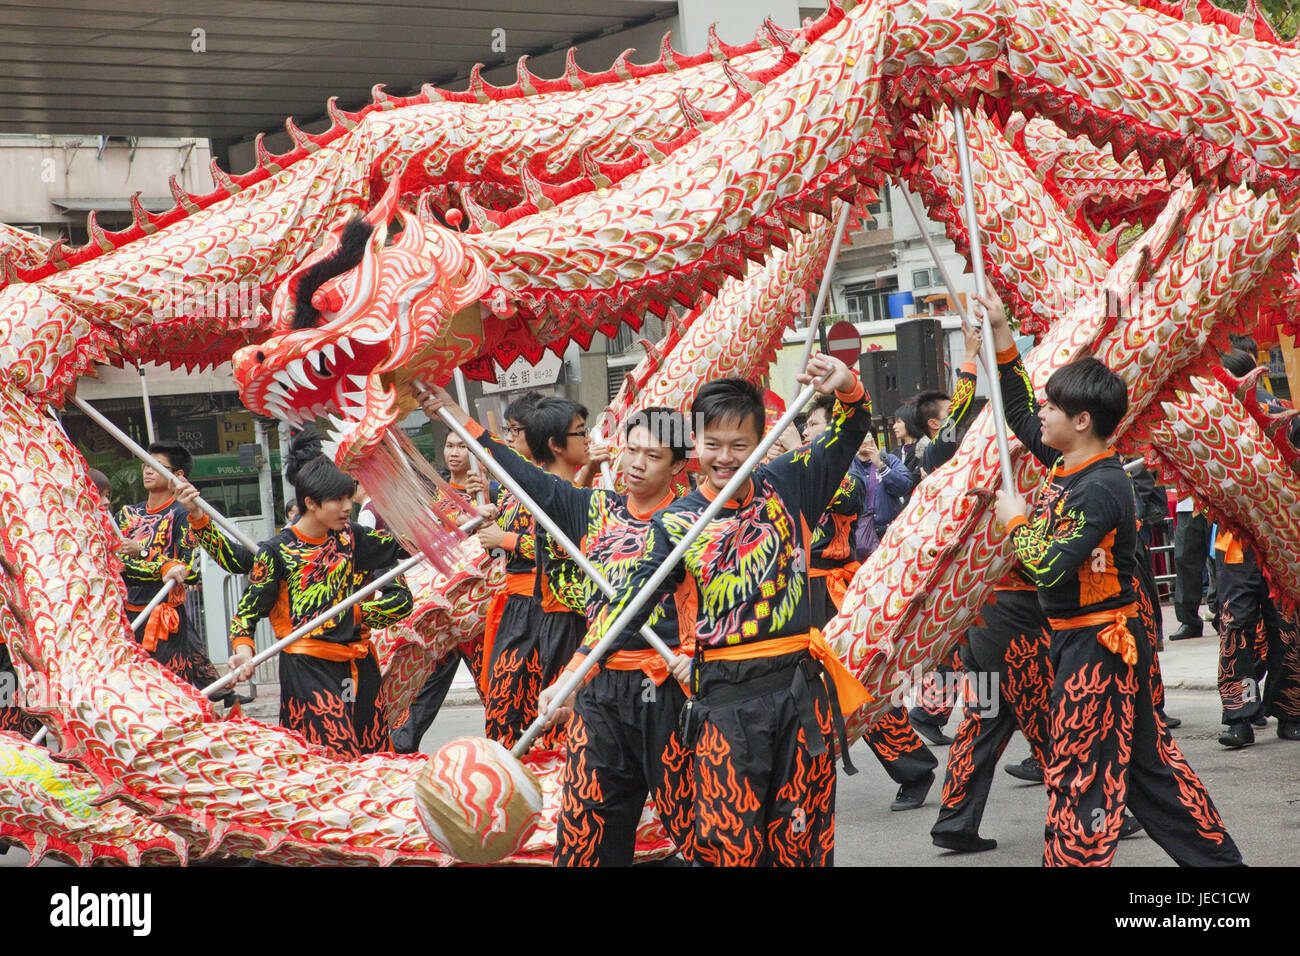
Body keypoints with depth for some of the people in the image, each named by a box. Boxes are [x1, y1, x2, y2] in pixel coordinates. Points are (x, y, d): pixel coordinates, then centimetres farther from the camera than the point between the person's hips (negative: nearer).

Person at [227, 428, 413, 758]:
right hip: (308, 668, -6)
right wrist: (243, 650, -22)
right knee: (337, 759, -15)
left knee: (376, 757, 5)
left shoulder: (348, 537, 9)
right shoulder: (277, 551, -5)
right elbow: (248, 608, -3)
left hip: (356, 664, 6)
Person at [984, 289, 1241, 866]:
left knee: (1080, 776, -4)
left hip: (1095, 645, -10)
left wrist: (1017, 522, -11)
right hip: (1080, 639, 10)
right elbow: (1019, 413, 19)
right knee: (1145, 755, 17)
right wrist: (1002, 338, 13)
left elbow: (1048, 567, -29)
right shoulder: (1066, 464, 4)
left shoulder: (1102, 488, -22)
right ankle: (1215, 854, 25)